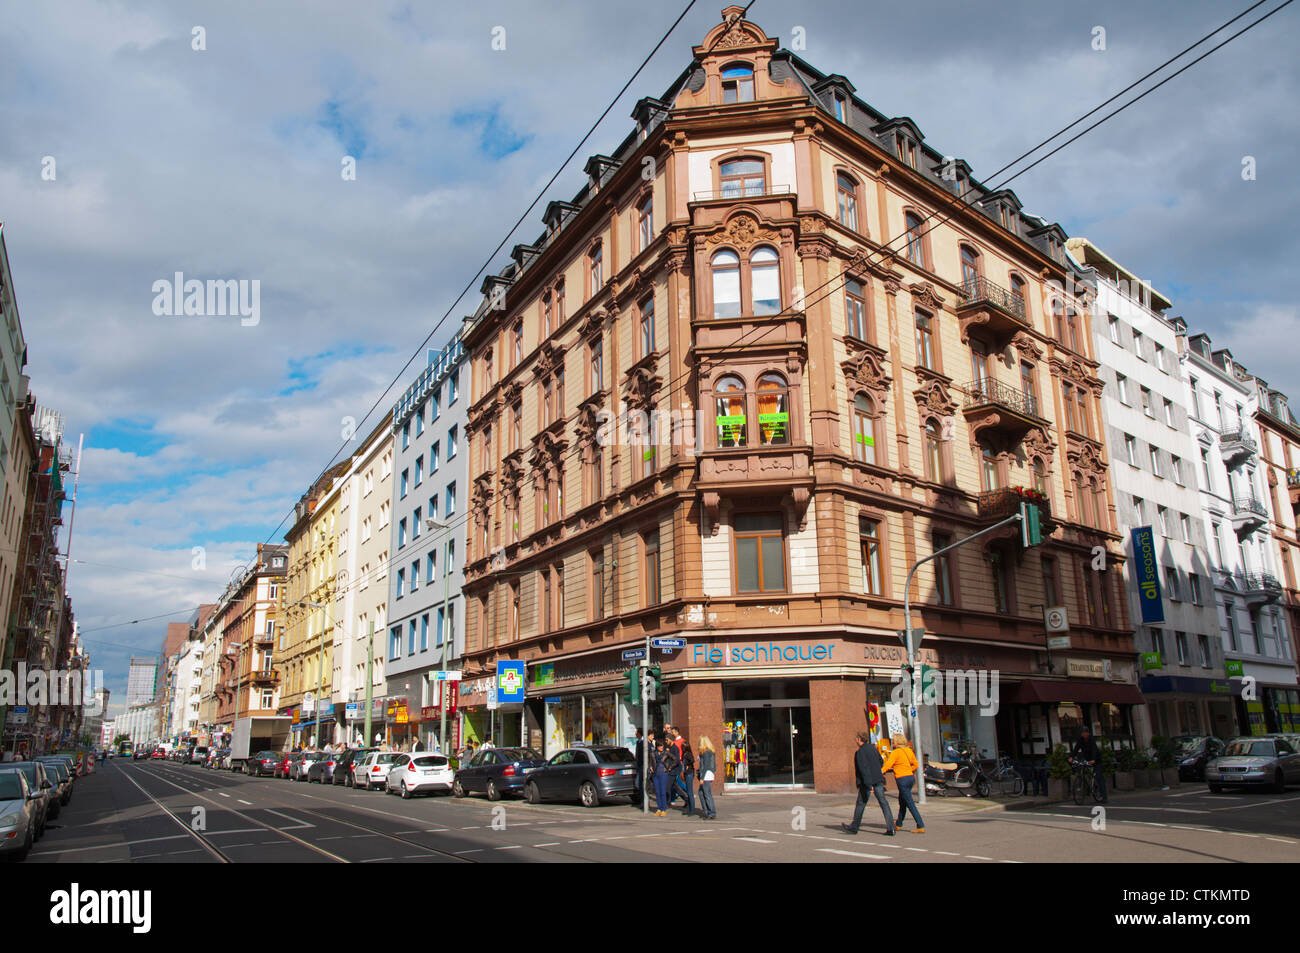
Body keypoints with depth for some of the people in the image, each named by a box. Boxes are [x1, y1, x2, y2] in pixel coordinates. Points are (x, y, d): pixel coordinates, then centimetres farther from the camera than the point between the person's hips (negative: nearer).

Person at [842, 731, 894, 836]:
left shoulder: (860, 752, -13)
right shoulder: (873, 748, 9)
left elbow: (864, 769, -19)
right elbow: (880, 761, 22)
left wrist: (869, 785, -21)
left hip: (867, 782, -6)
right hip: (878, 780, 6)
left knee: (860, 804, 6)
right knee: (883, 802, 2)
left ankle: (854, 827, 18)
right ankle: (890, 828, -6)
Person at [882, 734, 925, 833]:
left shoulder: (896, 752, -11)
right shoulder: (909, 750, 9)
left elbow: (888, 764, -22)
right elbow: (915, 765, 13)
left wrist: (880, 773, -23)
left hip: (902, 779, -8)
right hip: (911, 777, 8)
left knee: (910, 804, -5)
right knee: (902, 802, 20)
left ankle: (921, 826, -9)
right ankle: (899, 824, 30)